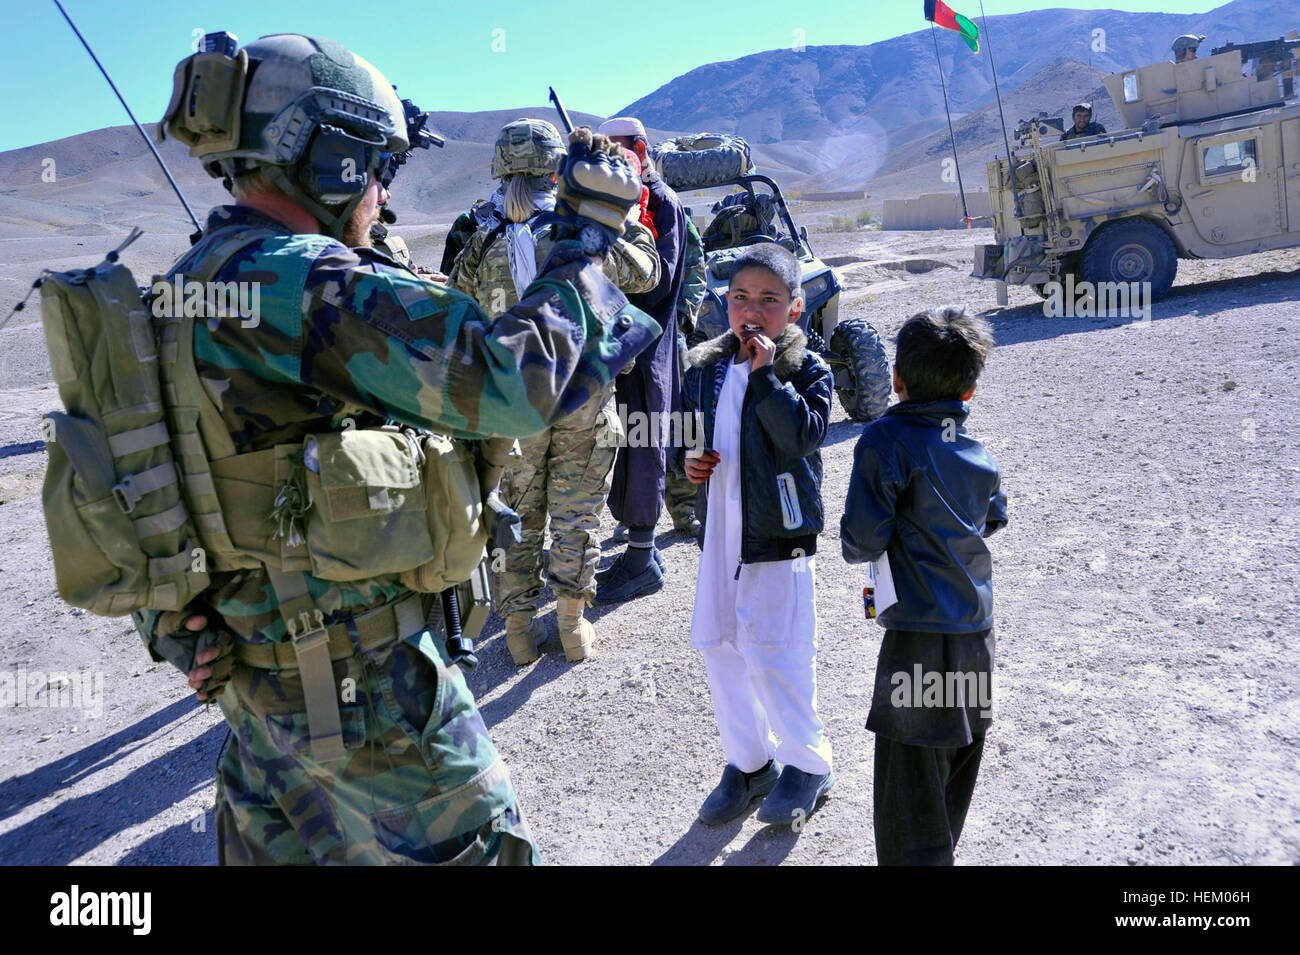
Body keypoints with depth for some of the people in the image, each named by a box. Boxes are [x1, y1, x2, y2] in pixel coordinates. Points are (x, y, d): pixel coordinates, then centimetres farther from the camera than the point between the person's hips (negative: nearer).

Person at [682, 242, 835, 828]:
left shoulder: (806, 368, -6)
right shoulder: (707, 367, 8)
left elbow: (805, 434, -22)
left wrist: (766, 373, -22)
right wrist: (688, 460, -1)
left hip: (778, 534, -6)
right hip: (718, 530, 6)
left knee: (772, 654, -3)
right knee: (717, 646, 11)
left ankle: (808, 764, 21)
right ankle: (748, 761, 30)